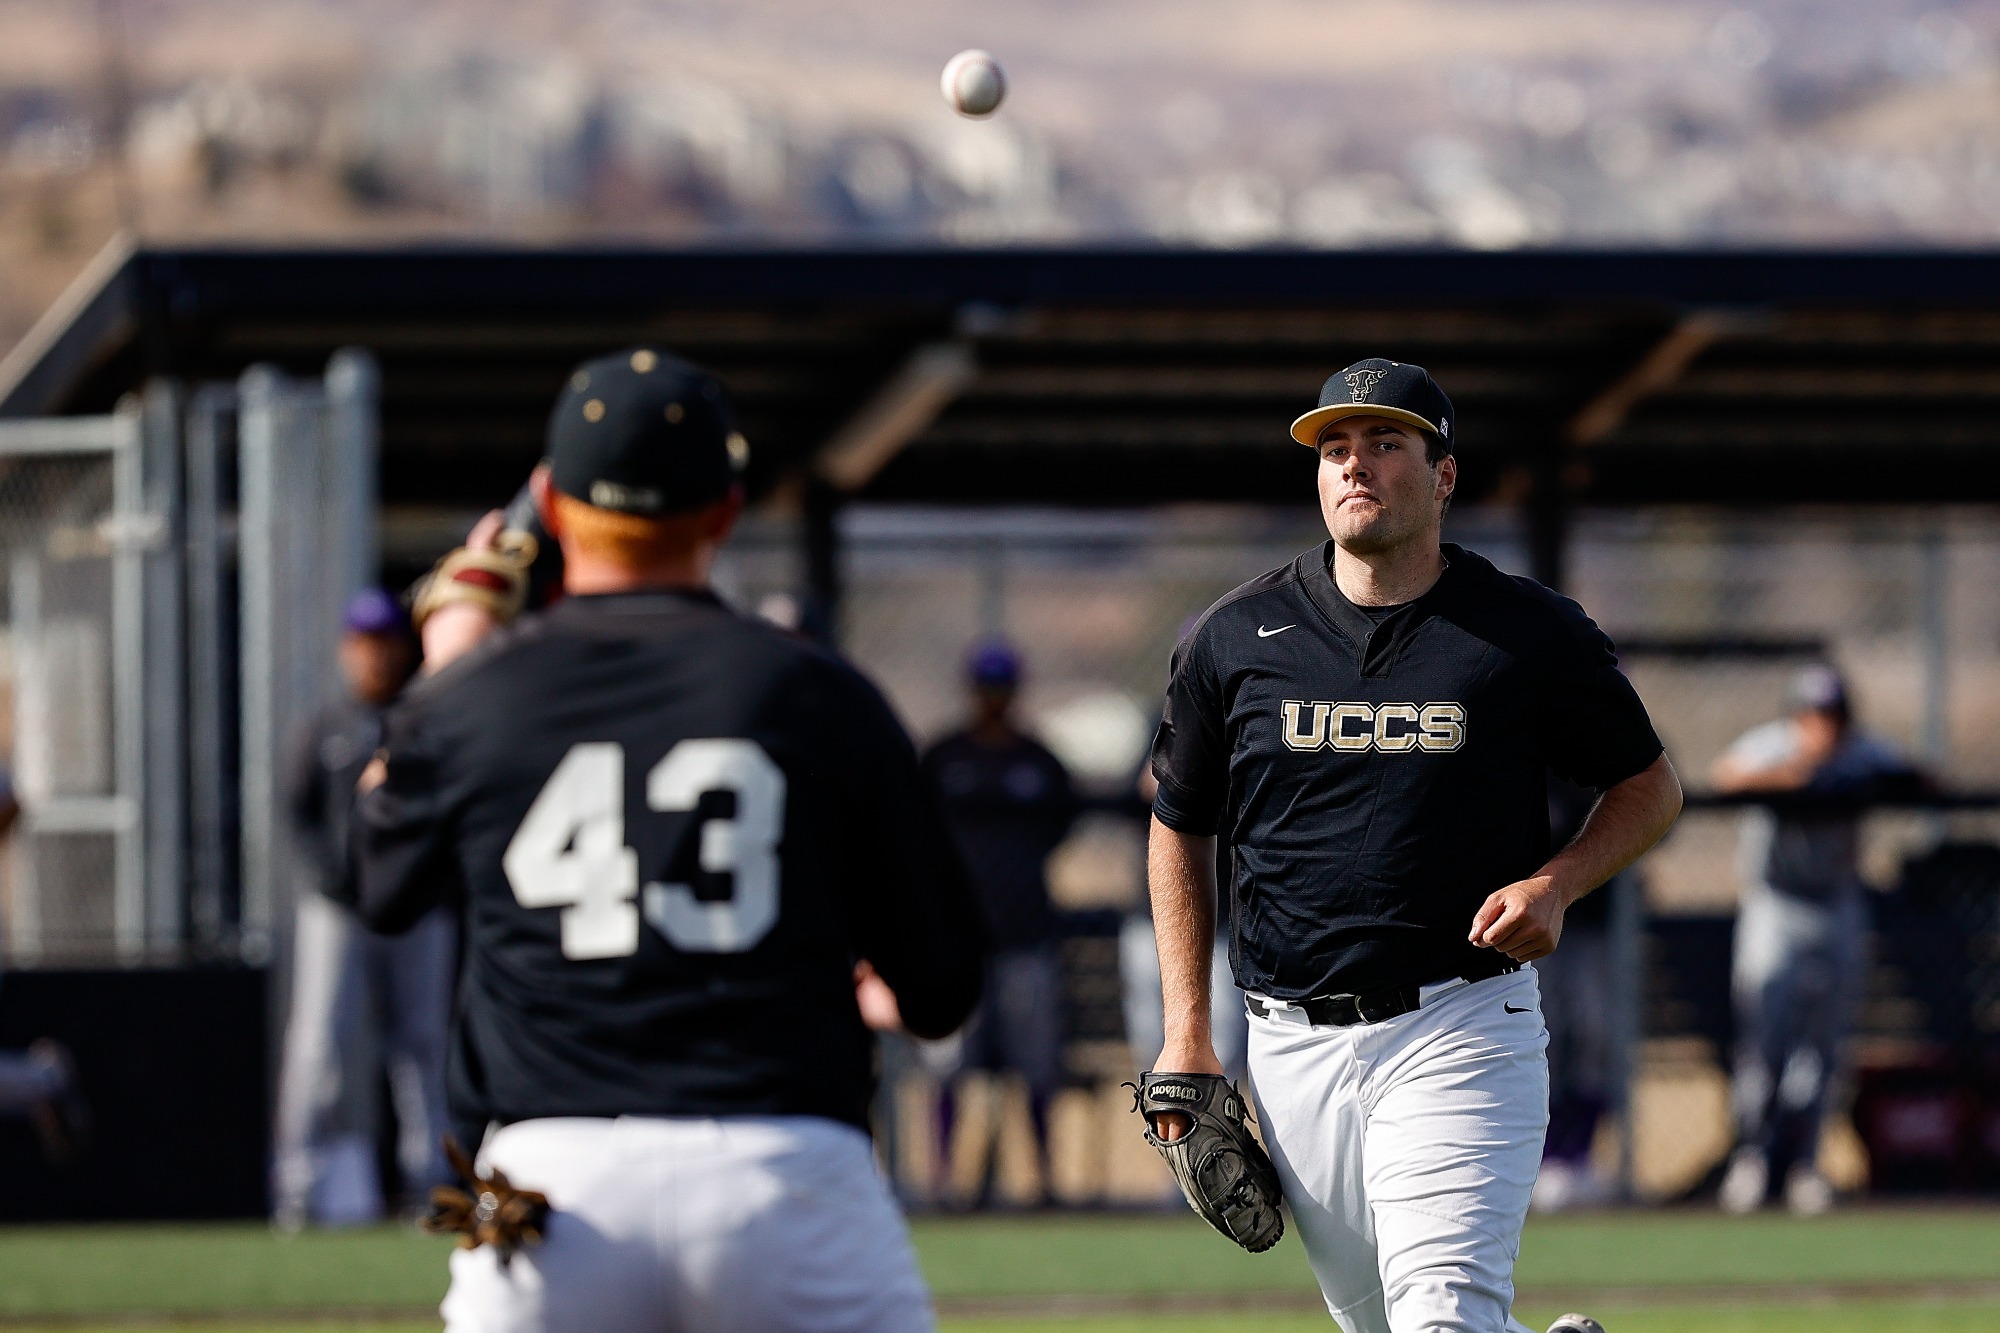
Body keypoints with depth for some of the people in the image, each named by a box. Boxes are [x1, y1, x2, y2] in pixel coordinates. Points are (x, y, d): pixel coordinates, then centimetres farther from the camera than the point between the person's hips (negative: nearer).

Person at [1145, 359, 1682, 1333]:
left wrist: (1555, 884, -10)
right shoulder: (1236, 639, 4)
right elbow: (1180, 830, 14)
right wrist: (1186, 1033, 6)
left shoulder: (1533, 636, -1)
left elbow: (1651, 789, 10)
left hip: (1460, 1032, -3)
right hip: (1293, 1044, 4)